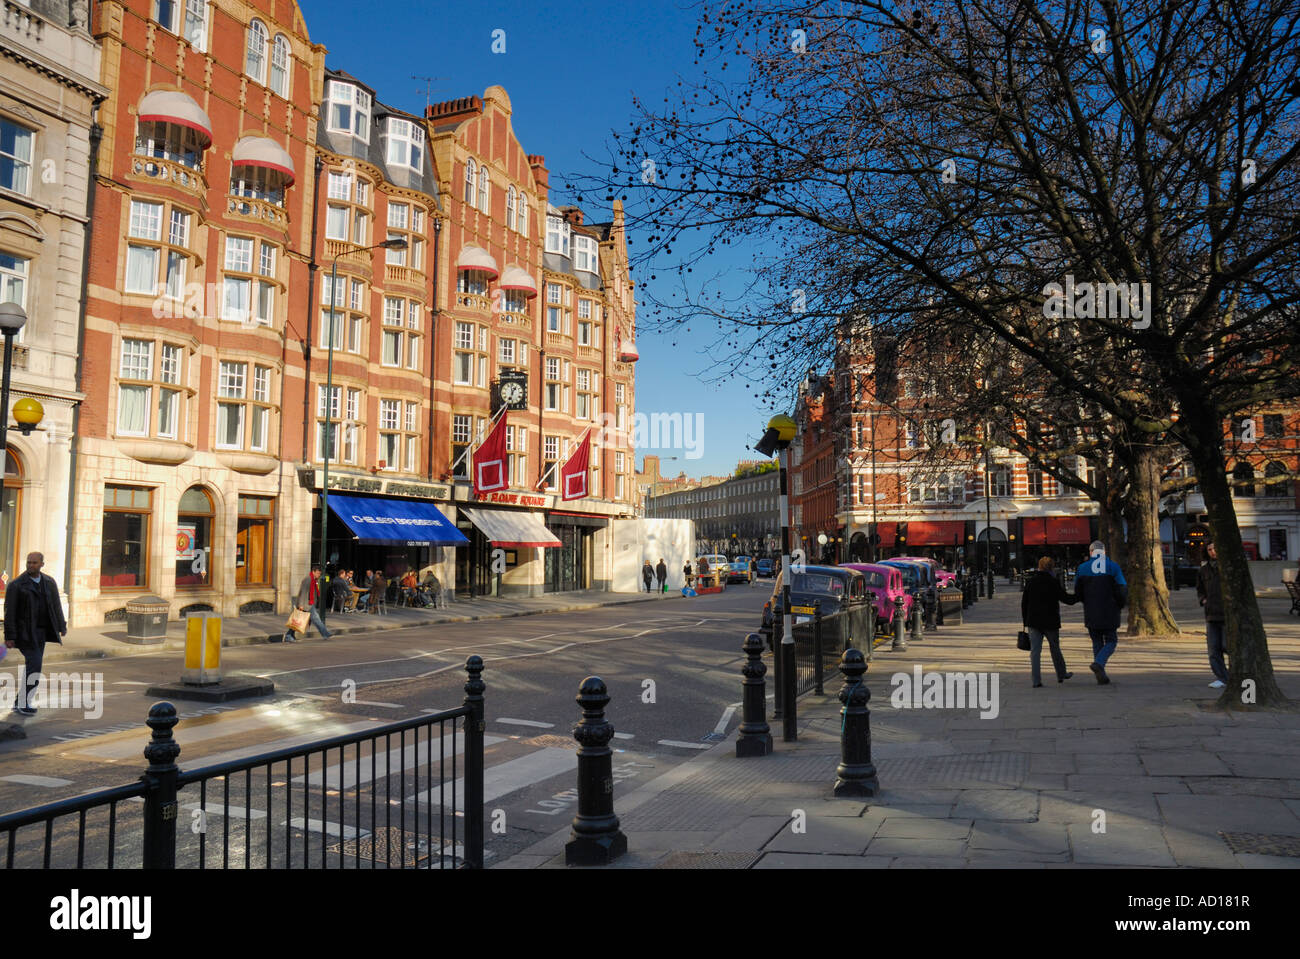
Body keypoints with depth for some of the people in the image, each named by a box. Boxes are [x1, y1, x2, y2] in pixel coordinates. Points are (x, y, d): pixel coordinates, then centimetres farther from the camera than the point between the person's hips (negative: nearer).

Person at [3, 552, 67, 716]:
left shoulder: (49, 583, 7)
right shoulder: (16, 585, -9)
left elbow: (56, 605, 15)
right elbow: (9, 612, -10)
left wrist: (61, 626, 15)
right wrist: (9, 637, -14)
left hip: (41, 632, 6)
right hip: (25, 632, -6)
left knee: (32, 666, 9)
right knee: (35, 665, -13)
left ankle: (20, 703, 19)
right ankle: (23, 704, -4)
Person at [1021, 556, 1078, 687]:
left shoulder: (1030, 582, 5)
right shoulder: (1053, 582, -8)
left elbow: (1024, 603, 8)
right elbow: (1066, 598, -5)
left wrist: (1025, 621, 14)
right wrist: (1079, 596, 12)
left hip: (1033, 622, 2)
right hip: (1050, 622, -2)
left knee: (1035, 650, -1)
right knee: (1055, 648, 15)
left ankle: (1036, 680, -7)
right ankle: (1061, 675, 30)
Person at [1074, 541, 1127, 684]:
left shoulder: (1083, 567, 1)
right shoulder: (1113, 566, -2)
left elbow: (1078, 592, 3)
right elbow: (1122, 589, -8)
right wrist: (1120, 605, 10)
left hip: (1091, 613, 2)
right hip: (1109, 613, -2)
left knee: (1097, 643, 12)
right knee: (1111, 641, 10)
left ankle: (1101, 676, 8)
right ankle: (1098, 663, -16)